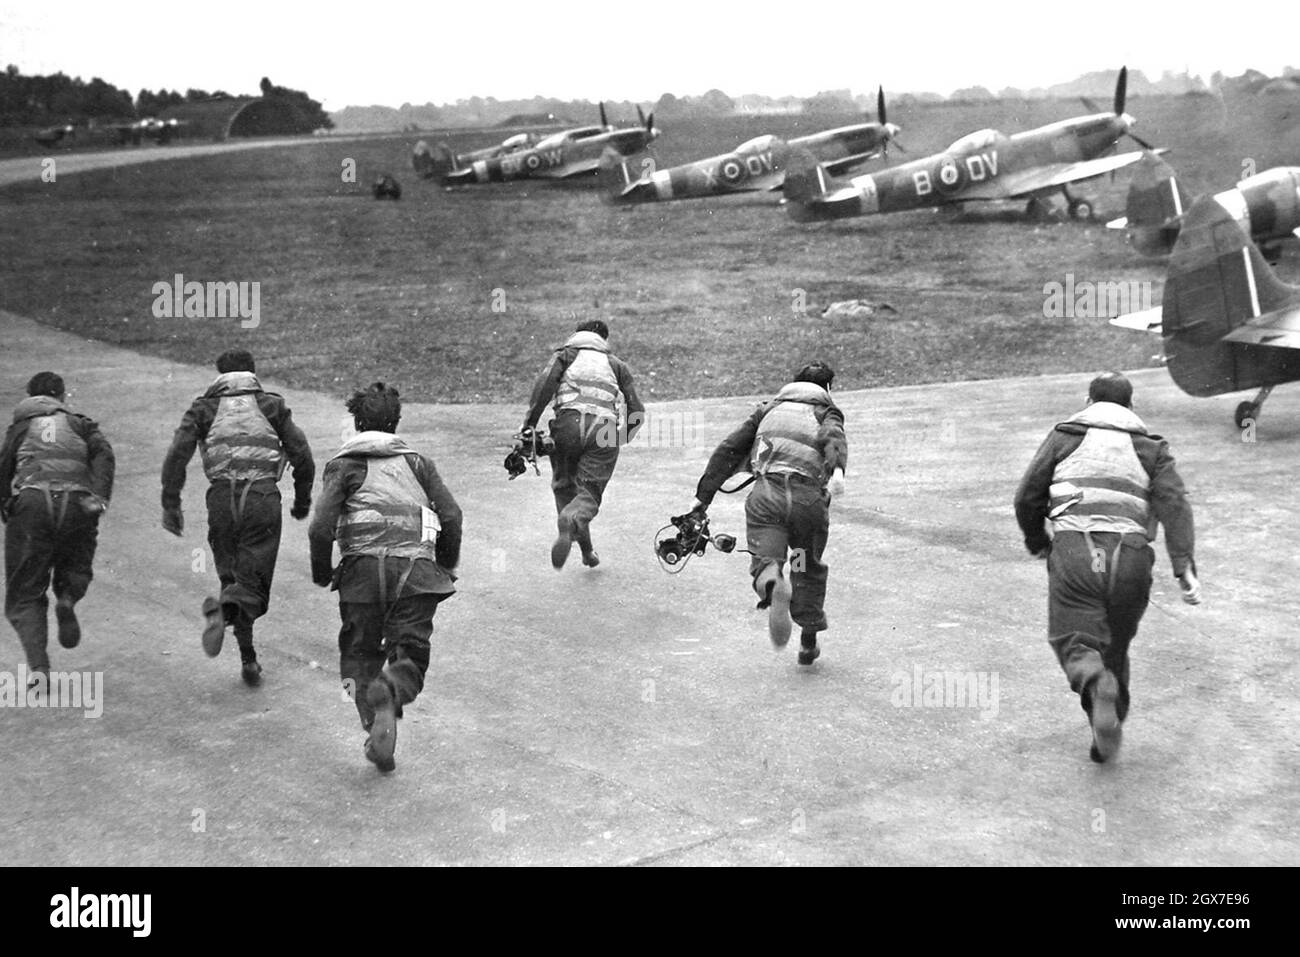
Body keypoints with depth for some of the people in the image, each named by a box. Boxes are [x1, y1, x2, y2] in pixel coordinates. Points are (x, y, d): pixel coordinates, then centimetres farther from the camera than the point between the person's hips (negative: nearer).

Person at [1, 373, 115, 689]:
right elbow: (104, 454, 3)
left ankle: (38, 668, -13)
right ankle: (67, 599, -10)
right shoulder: (81, 424, 22)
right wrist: (100, 497, -8)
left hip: (30, 501, 0)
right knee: (75, 570, 25)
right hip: (76, 503, 1)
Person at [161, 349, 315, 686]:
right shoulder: (272, 405, 13)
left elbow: (176, 456, 1)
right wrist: (303, 501, 20)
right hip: (263, 496, -1)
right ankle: (223, 609, -34)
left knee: (231, 575, 15)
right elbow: (303, 457, 8)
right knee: (253, 579, -1)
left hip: (221, 499, 1)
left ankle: (248, 660, 2)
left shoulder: (204, 407, 13)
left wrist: (170, 505, 2)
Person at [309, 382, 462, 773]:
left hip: (363, 568, -1)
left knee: (360, 653, 13)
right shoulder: (417, 462, 18)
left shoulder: (343, 465, 11)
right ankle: (390, 691, -29)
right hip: (415, 570, 1)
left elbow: (322, 527, -2)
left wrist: (322, 573, 13)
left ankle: (375, 725, -9)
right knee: (410, 654, 4)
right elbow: (451, 516, 6)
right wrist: (447, 566, 19)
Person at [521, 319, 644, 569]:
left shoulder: (566, 354, 23)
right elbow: (637, 411, 19)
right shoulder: (616, 364, 28)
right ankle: (571, 520, -34)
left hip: (569, 424, 0)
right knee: (589, 492, 0)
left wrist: (530, 424, -1)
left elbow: (545, 383, 1)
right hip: (604, 430, 1)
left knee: (564, 485, 17)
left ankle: (586, 550, 8)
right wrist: (621, 438, 34)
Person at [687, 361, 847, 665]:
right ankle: (808, 643, 27)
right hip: (809, 498, 0)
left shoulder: (769, 408, 28)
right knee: (809, 568, 20)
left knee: (765, 560, -6)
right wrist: (837, 471, -24)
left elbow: (729, 449, 19)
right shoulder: (828, 413, 22)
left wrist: (703, 496, 18)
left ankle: (772, 585, -44)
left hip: (766, 494, 0)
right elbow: (833, 438, -4)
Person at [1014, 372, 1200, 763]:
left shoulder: (1064, 437, 16)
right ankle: (1108, 736, 23)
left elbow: (1027, 498, 11)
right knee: (1115, 645, 20)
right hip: (1130, 557, 2)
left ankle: (1098, 686, -35)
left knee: (1075, 643, -1)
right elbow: (1175, 505, 1)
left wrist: (1037, 542, 30)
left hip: (1073, 551, -2)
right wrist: (1185, 567, -8)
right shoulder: (1150, 448, 18)